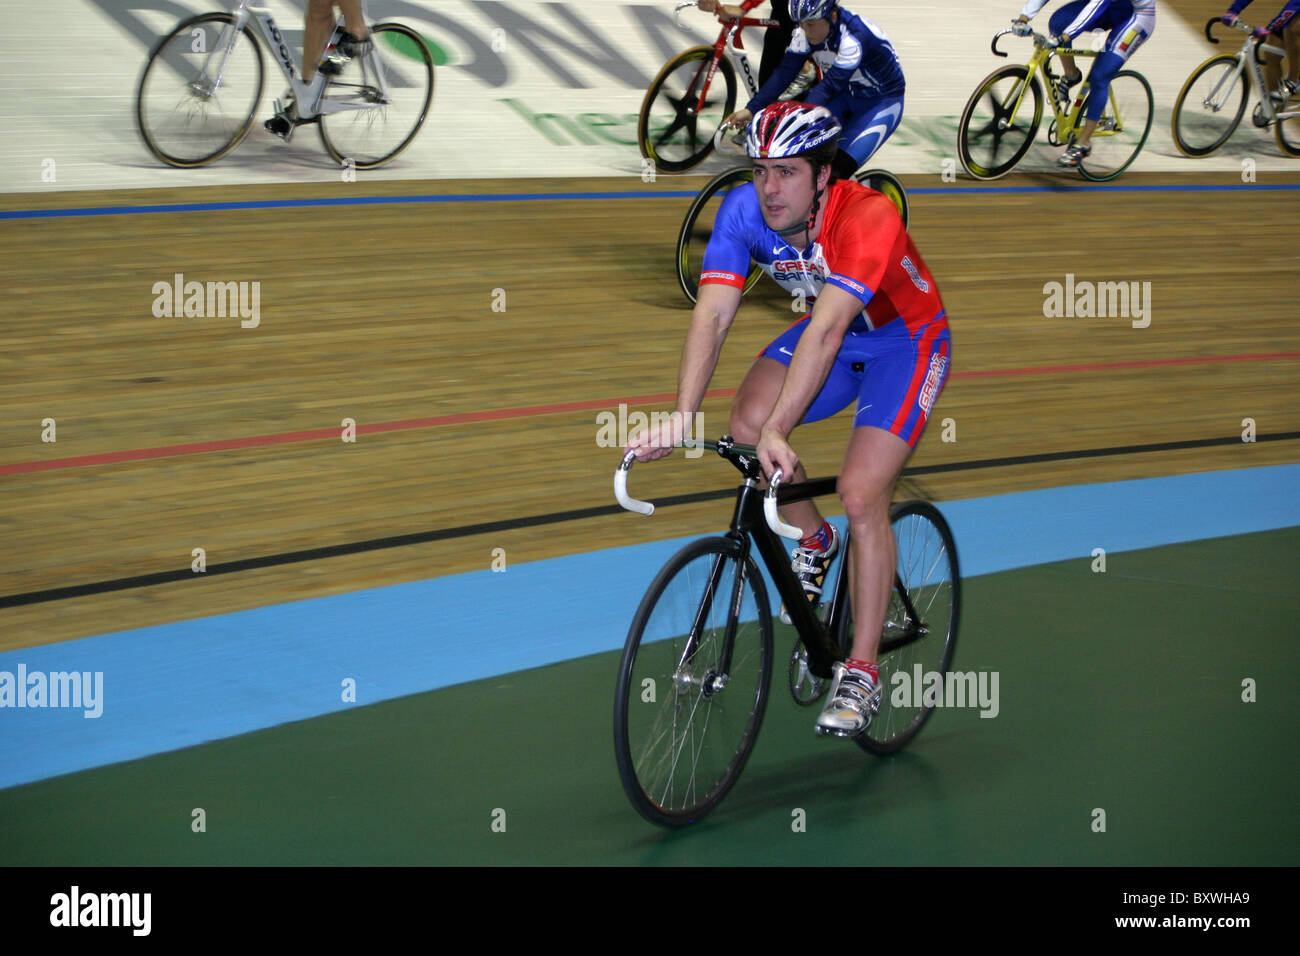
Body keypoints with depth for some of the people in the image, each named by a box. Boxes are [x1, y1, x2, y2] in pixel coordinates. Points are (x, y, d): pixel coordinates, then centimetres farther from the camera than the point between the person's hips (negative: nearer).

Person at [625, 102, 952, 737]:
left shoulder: (867, 218, -37)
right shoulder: (743, 210, -22)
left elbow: (826, 331, -47)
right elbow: (713, 313, -31)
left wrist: (779, 432, -56)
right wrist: (681, 416, -44)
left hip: (906, 340, -5)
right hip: (835, 333, 5)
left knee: (861, 496, -18)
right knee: (747, 422, -20)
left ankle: (861, 672, -7)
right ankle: (813, 541, 9)